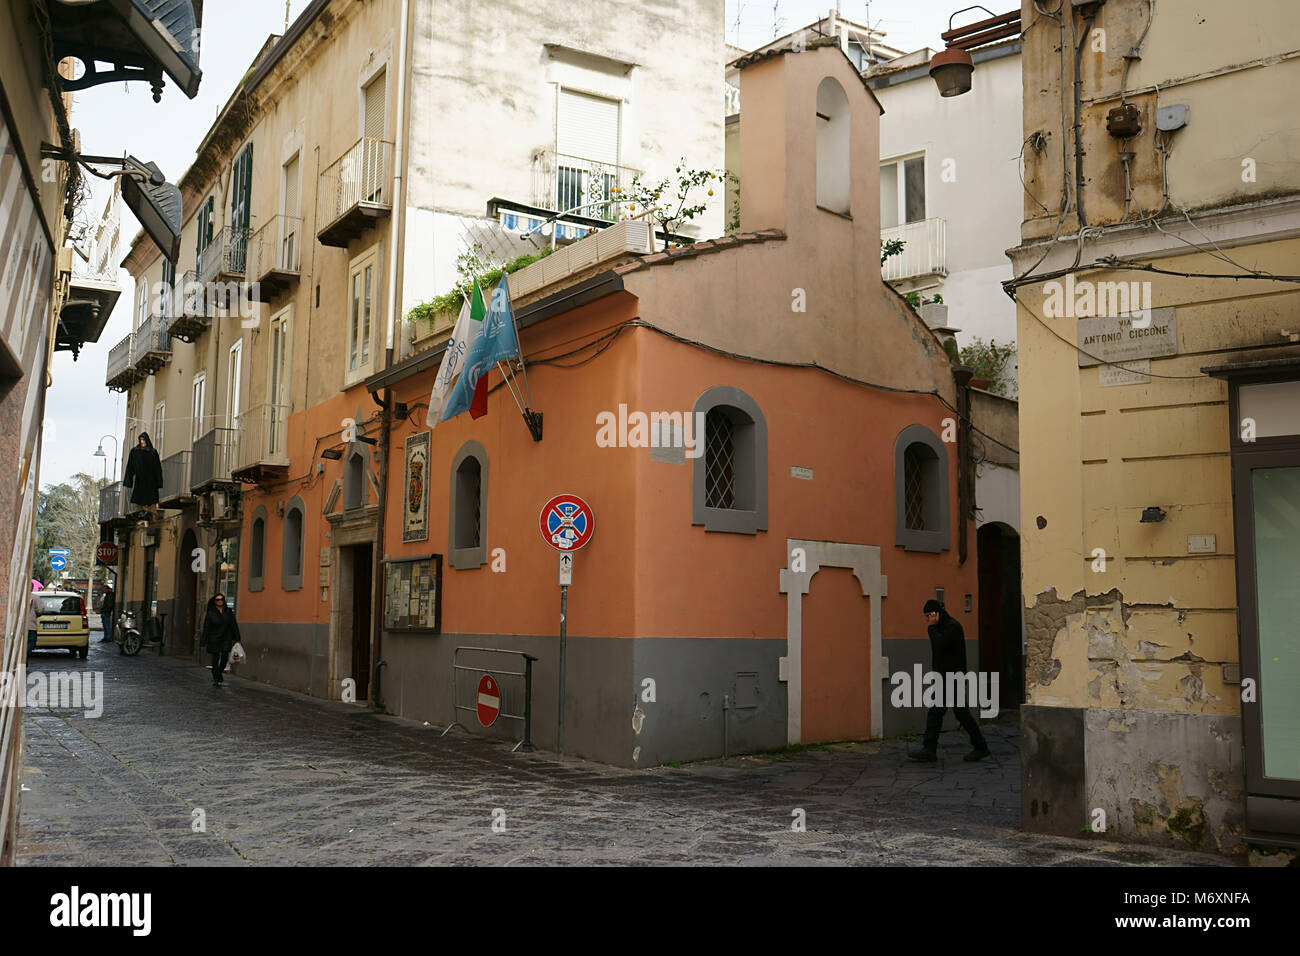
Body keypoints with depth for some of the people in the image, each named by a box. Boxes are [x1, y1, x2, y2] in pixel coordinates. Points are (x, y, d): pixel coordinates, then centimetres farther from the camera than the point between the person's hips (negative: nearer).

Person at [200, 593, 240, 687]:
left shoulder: (228, 612, 5)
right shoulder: (210, 613, 0)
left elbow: (234, 625, 5)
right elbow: (206, 629, -1)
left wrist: (237, 638, -1)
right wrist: (204, 643, -5)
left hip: (226, 639, 1)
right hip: (214, 640, -1)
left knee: (225, 657, -11)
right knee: (215, 659, -1)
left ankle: (219, 674, 16)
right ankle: (215, 679, 12)